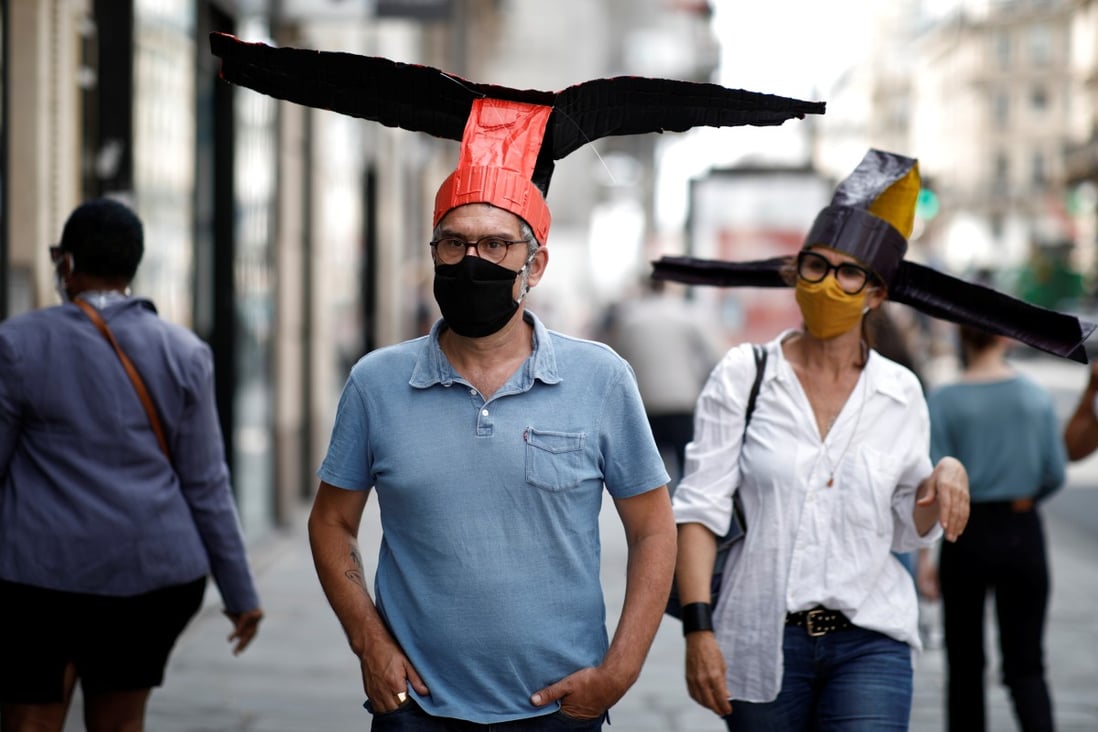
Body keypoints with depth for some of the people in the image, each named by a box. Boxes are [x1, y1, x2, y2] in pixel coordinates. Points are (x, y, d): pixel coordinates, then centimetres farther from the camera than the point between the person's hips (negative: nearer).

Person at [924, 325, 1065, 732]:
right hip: (1023, 534, 2)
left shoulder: (943, 402, -10)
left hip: (967, 534, -2)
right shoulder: (1036, 396, -2)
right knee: (1026, 663, 5)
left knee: (965, 662, 14)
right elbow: (1055, 473, 1)